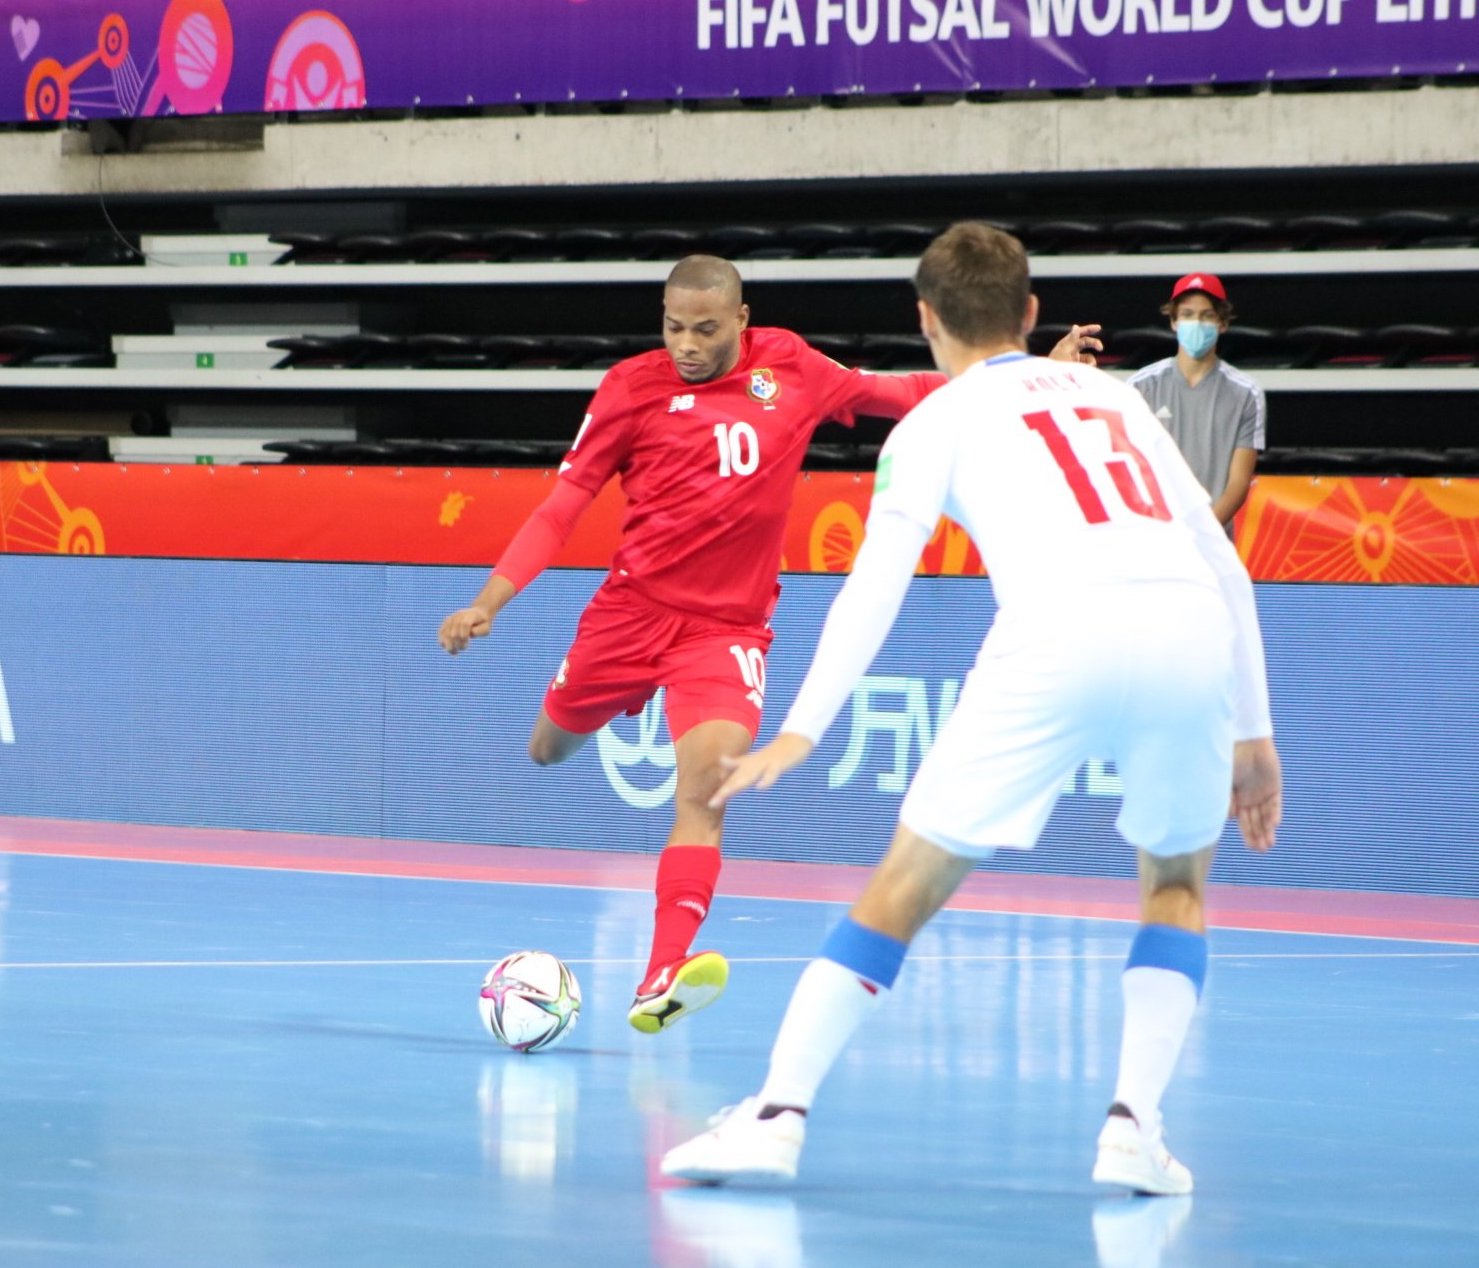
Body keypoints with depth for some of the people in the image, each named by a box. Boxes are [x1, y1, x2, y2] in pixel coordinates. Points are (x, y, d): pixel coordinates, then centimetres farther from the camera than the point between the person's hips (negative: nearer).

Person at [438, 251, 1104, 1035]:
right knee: (550, 751, 16)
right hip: (633, 607, 0)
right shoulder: (634, 386, -6)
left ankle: (661, 980, -29)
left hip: (729, 624, 0)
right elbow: (563, 505, -3)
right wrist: (489, 602, -13)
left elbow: (896, 392, 13)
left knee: (706, 782, -21)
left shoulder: (790, 368, 0)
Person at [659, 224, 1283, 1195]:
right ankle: (1135, 1125, 10)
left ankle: (779, 1113, 1)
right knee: (1177, 880, 26)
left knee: (908, 885, 8)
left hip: (1058, 637, -3)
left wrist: (802, 730, -2)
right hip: (1198, 637, 3)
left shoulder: (941, 418, 20)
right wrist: (1251, 731, 32)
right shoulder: (1114, 395, 32)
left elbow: (878, 578, 5)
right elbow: (1224, 564, 28)